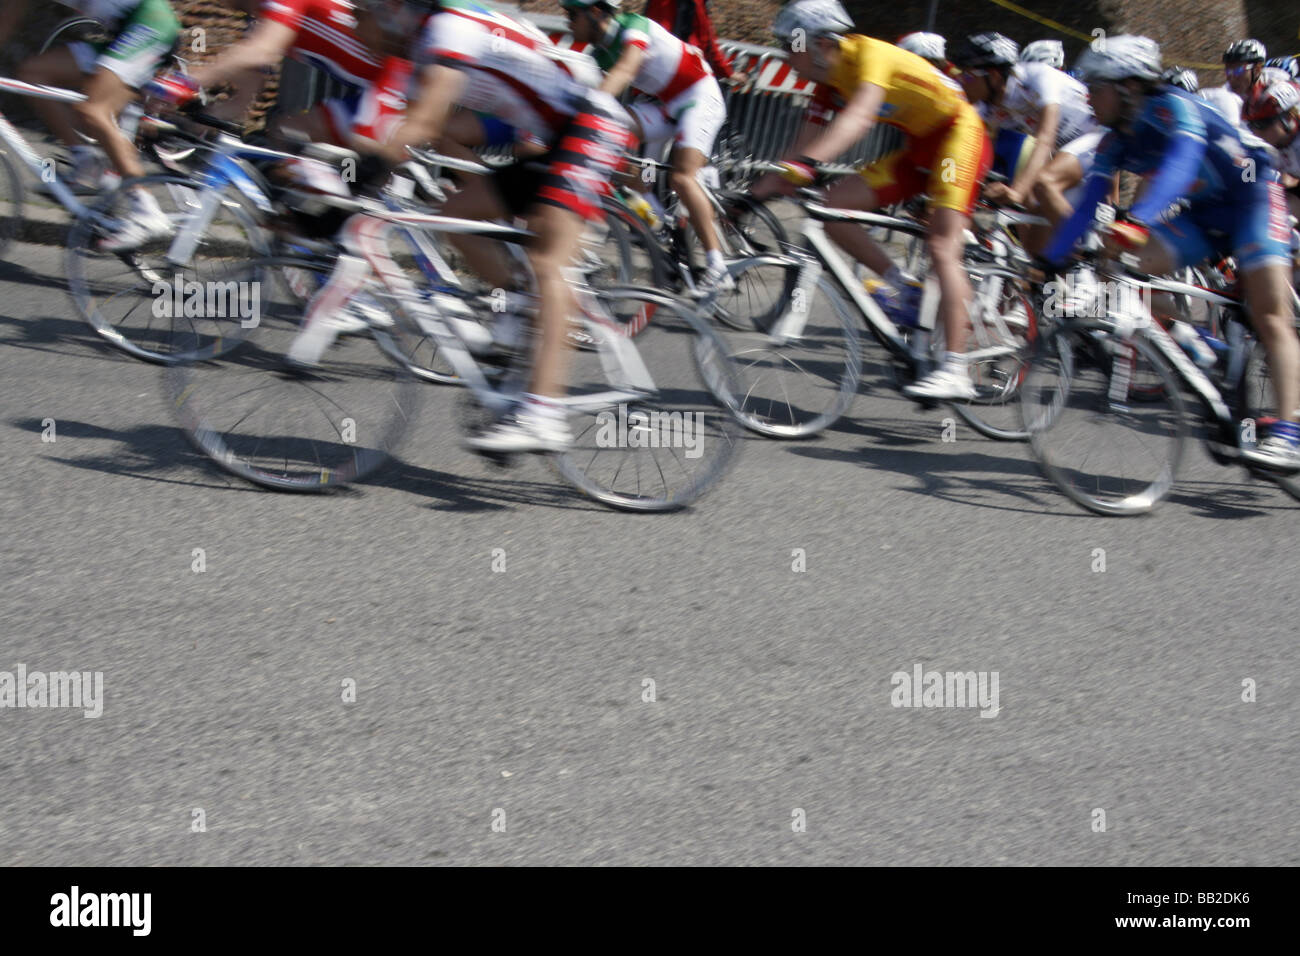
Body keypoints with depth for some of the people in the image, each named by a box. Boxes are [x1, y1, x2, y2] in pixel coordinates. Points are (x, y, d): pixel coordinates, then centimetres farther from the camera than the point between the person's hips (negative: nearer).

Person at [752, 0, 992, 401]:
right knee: (833, 205, -7)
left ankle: (956, 371, -27)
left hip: (957, 134, -9)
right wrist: (759, 192, -5)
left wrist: (807, 163, -53)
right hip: (917, 149, 9)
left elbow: (860, 116, -40)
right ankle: (904, 289, 4)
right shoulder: (831, 80, 4)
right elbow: (809, 139, 4)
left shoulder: (868, 53, -23)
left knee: (942, 248, -22)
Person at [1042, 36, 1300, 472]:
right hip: (1202, 212, 7)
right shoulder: (1115, 142, -5)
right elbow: (1088, 205, -4)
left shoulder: (1174, 108, -27)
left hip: (1250, 198, -7)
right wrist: (1049, 260, -13)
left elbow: (1180, 165, -44)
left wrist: (1138, 222, -59)